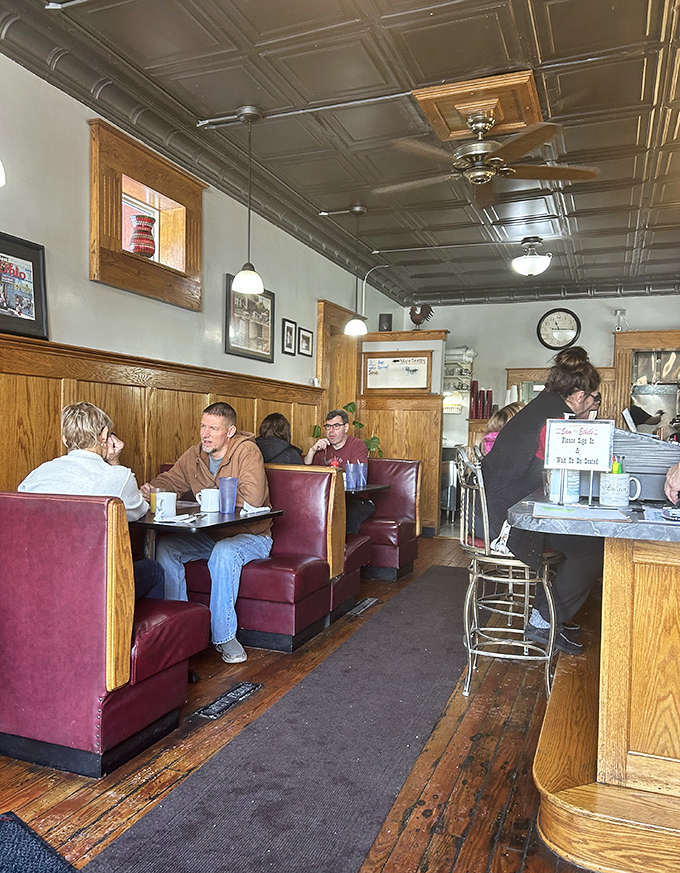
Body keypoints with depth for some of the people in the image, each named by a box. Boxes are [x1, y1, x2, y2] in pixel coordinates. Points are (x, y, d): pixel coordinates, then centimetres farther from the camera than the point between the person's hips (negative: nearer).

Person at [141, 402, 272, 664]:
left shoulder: (247, 451, -17)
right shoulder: (194, 455, 4)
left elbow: (252, 498, -31)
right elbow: (169, 480, 15)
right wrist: (151, 488, -9)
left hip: (250, 536, -6)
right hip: (210, 535, 6)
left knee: (224, 553, -36)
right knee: (165, 546, -13)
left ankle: (224, 636, -20)